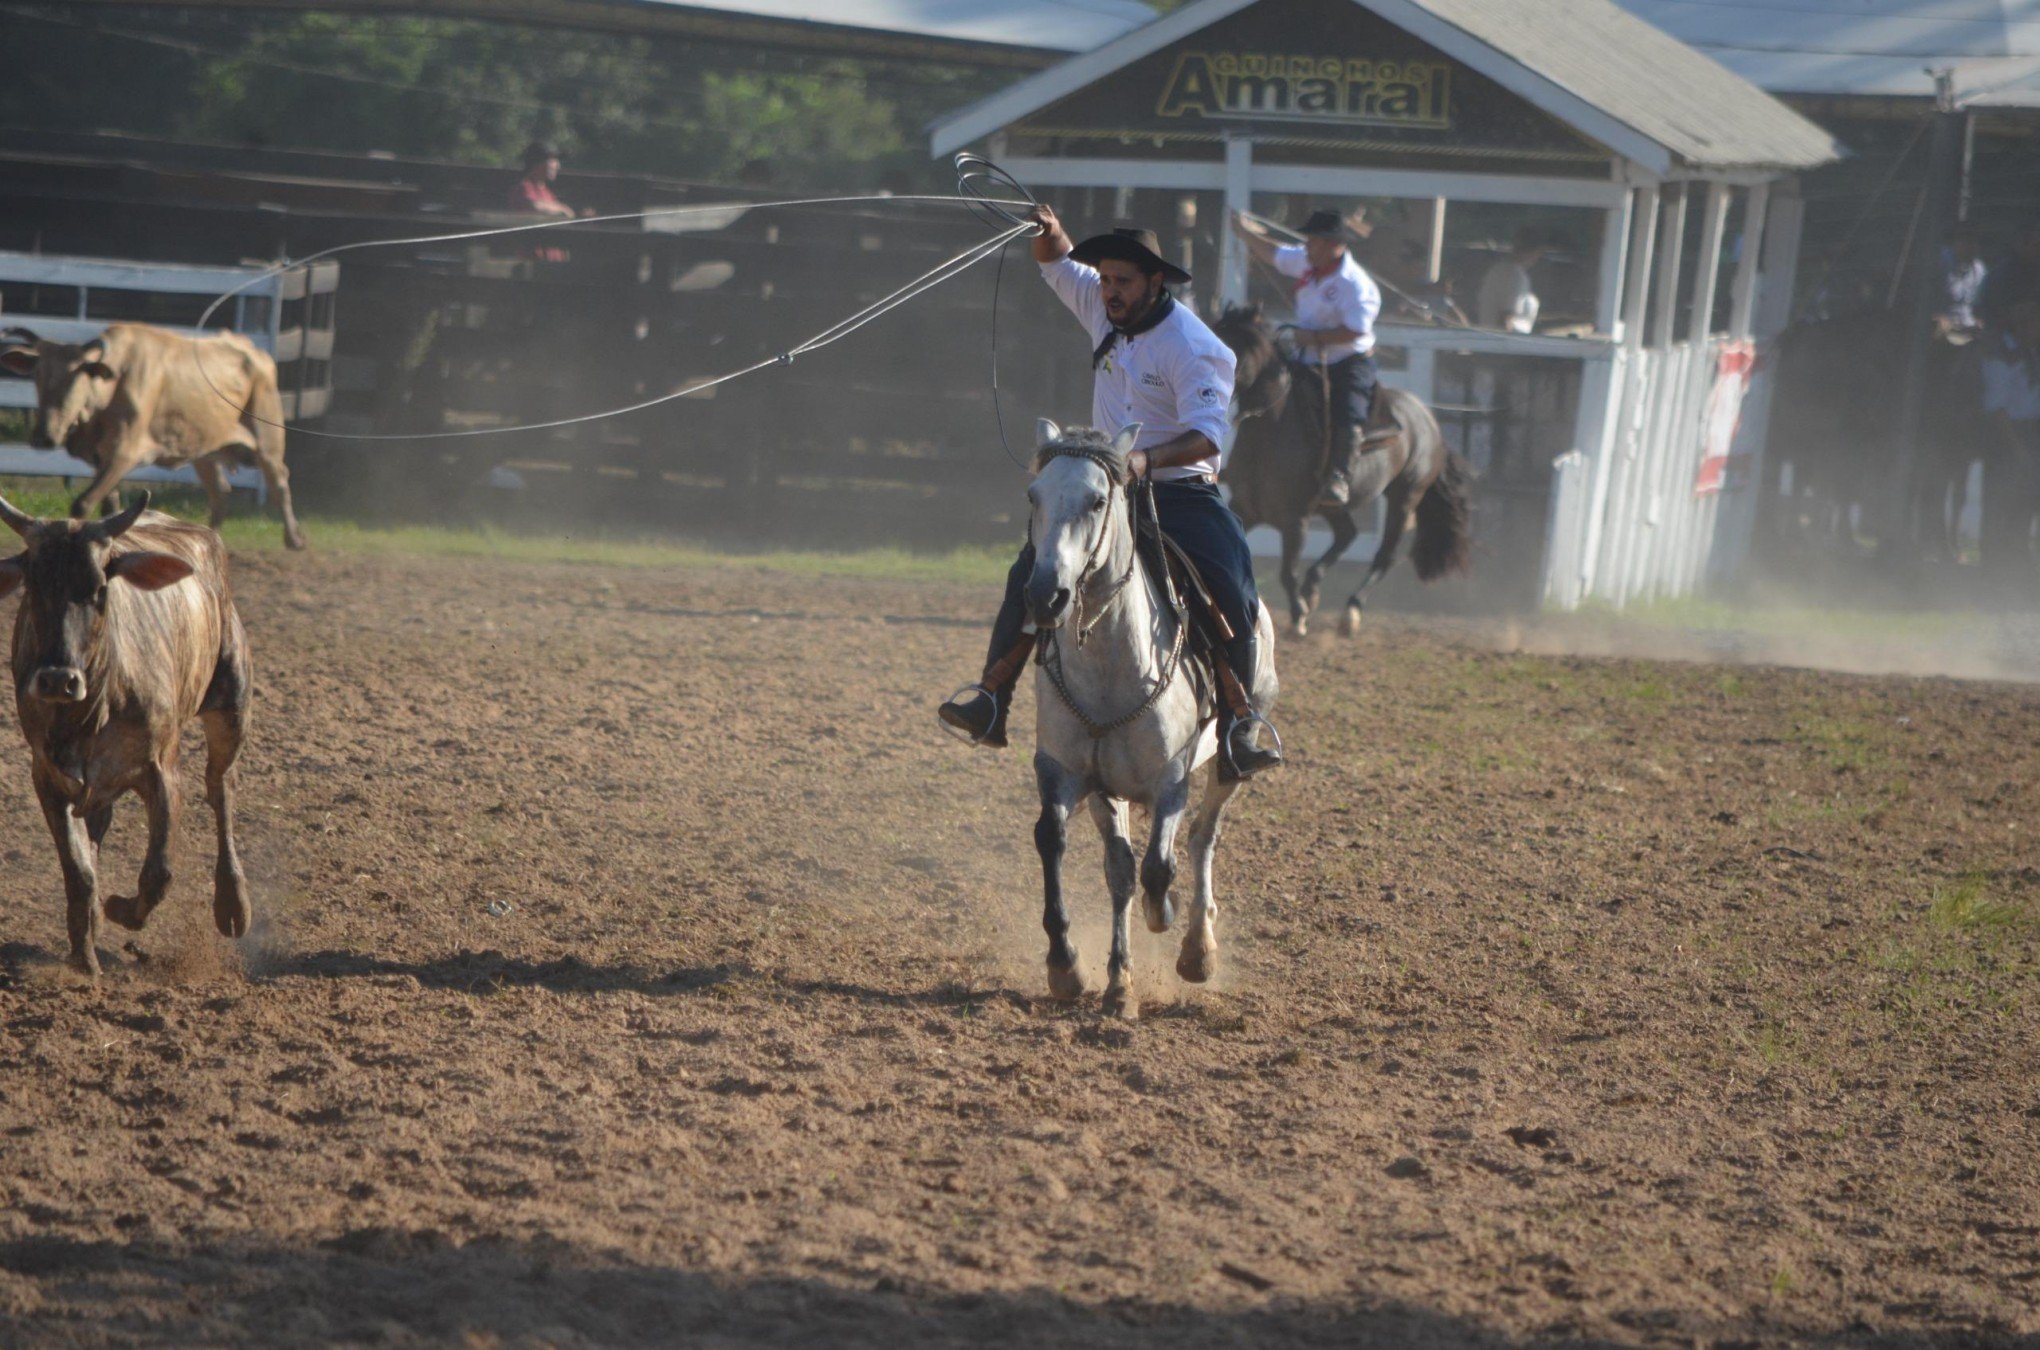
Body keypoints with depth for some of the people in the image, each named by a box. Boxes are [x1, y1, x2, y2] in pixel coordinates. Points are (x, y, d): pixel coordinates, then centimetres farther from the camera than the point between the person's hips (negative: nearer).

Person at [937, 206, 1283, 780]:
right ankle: (991, 700, -5)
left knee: (1232, 595, -24)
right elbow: (1056, 263, 20)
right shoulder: (1106, 311, 5)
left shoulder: (1193, 347, -17)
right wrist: (1049, 229, -3)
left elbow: (1207, 435, -24)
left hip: (1182, 494, -6)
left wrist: (1148, 459, -41)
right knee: (1030, 572, -6)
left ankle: (1239, 730, -20)